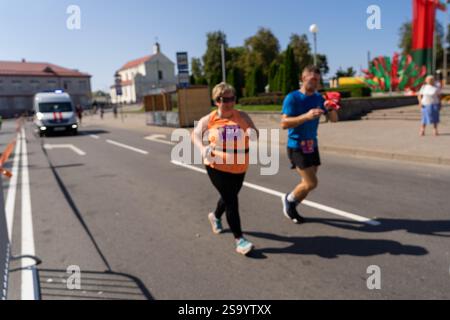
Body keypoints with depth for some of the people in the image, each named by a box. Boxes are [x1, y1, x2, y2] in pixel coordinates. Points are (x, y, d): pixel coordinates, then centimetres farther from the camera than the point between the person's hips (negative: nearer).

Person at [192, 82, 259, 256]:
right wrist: (203, 149, -19)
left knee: (229, 197, 22)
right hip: (217, 167, -3)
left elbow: (255, 133, -13)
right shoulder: (208, 119, -6)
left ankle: (215, 216, 53)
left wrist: (252, 133, -38)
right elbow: (195, 134, 1)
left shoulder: (242, 116, -5)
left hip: (239, 168, 3)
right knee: (232, 201, -7)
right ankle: (239, 239, 3)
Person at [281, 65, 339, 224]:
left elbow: (334, 119, 7)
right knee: (311, 183, -10)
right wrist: (306, 116, -32)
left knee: (308, 183, 10)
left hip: (312, 146, 7)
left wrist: (331, 108, -15)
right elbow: (284, 123, -22)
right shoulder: (292, 98, -12)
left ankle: (291, 208, 32)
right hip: (297, 147, -7)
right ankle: (289, 199, 17)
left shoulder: (318, 98, 7)